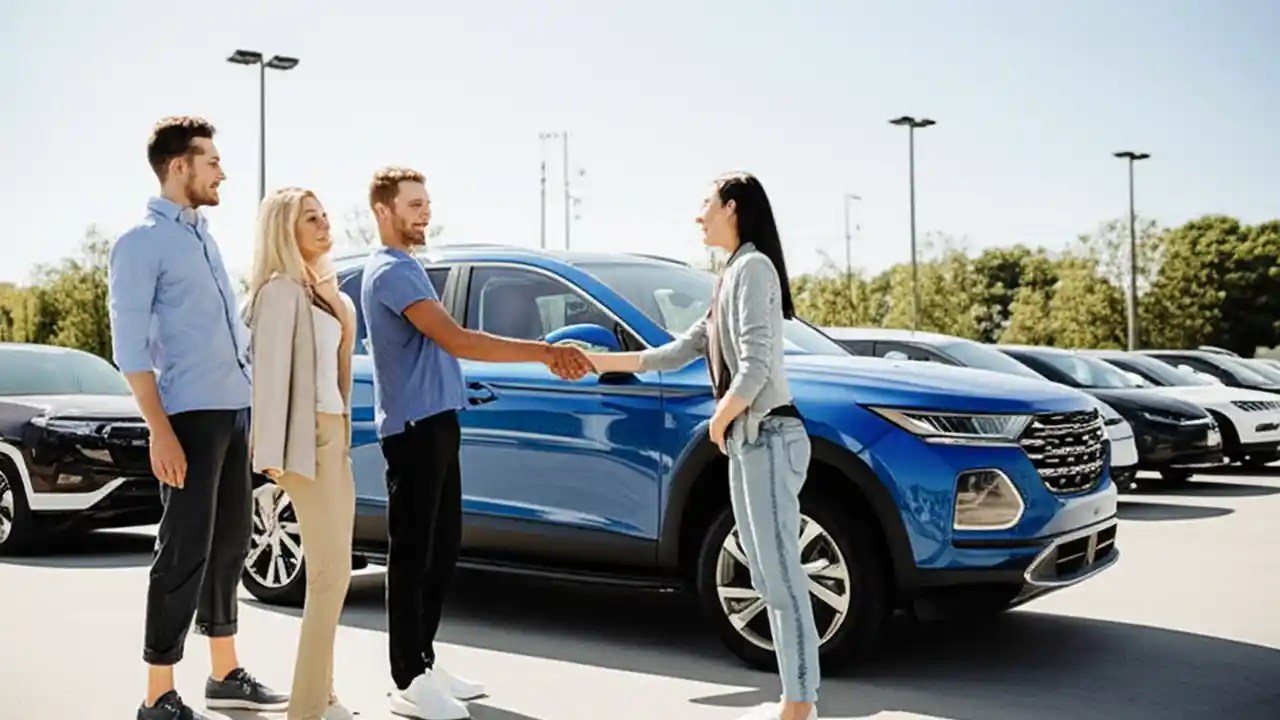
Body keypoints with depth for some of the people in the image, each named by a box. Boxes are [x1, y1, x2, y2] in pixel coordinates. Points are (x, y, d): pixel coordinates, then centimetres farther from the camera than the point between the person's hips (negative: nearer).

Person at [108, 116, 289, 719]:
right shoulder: (143, 241, -8)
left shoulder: (203, 234, 17)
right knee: (185, 553, -5)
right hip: (191, 417, -8)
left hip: (233, 412, 8)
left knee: (229, 544, 13)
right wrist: (160, 431, -20)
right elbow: (129, 346, -13)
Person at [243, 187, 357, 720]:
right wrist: (273, 452, -22)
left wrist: (344, 435, 12)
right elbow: (270, 371, -16)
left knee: (331, 572, 11)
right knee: (331, 573, -10)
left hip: (333, 434, 9)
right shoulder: (281, 289, -9)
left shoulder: (321, 291, 19)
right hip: (308, 436, -9)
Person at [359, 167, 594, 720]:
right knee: (413, 555, -5)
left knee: (441, 550, 13)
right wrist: (544, 352, -23)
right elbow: (457, 340, -23)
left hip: (435, 423, 10)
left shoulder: (406, 267, 19)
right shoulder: (391, 271, -14)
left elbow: (447, 341, 18)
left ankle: (423, 663, 22)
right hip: (413, 427, -10)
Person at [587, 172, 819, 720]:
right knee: (770, 579, 11)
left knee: (783, 579, -6)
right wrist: (596, 360, 23)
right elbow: (681, 351, 23)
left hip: (768, 439, -10)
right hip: (749, 444, 10)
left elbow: (755, 367, -19)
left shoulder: (753, 267, -9)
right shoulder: (733, 277, 20)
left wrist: (719, 421, -5)